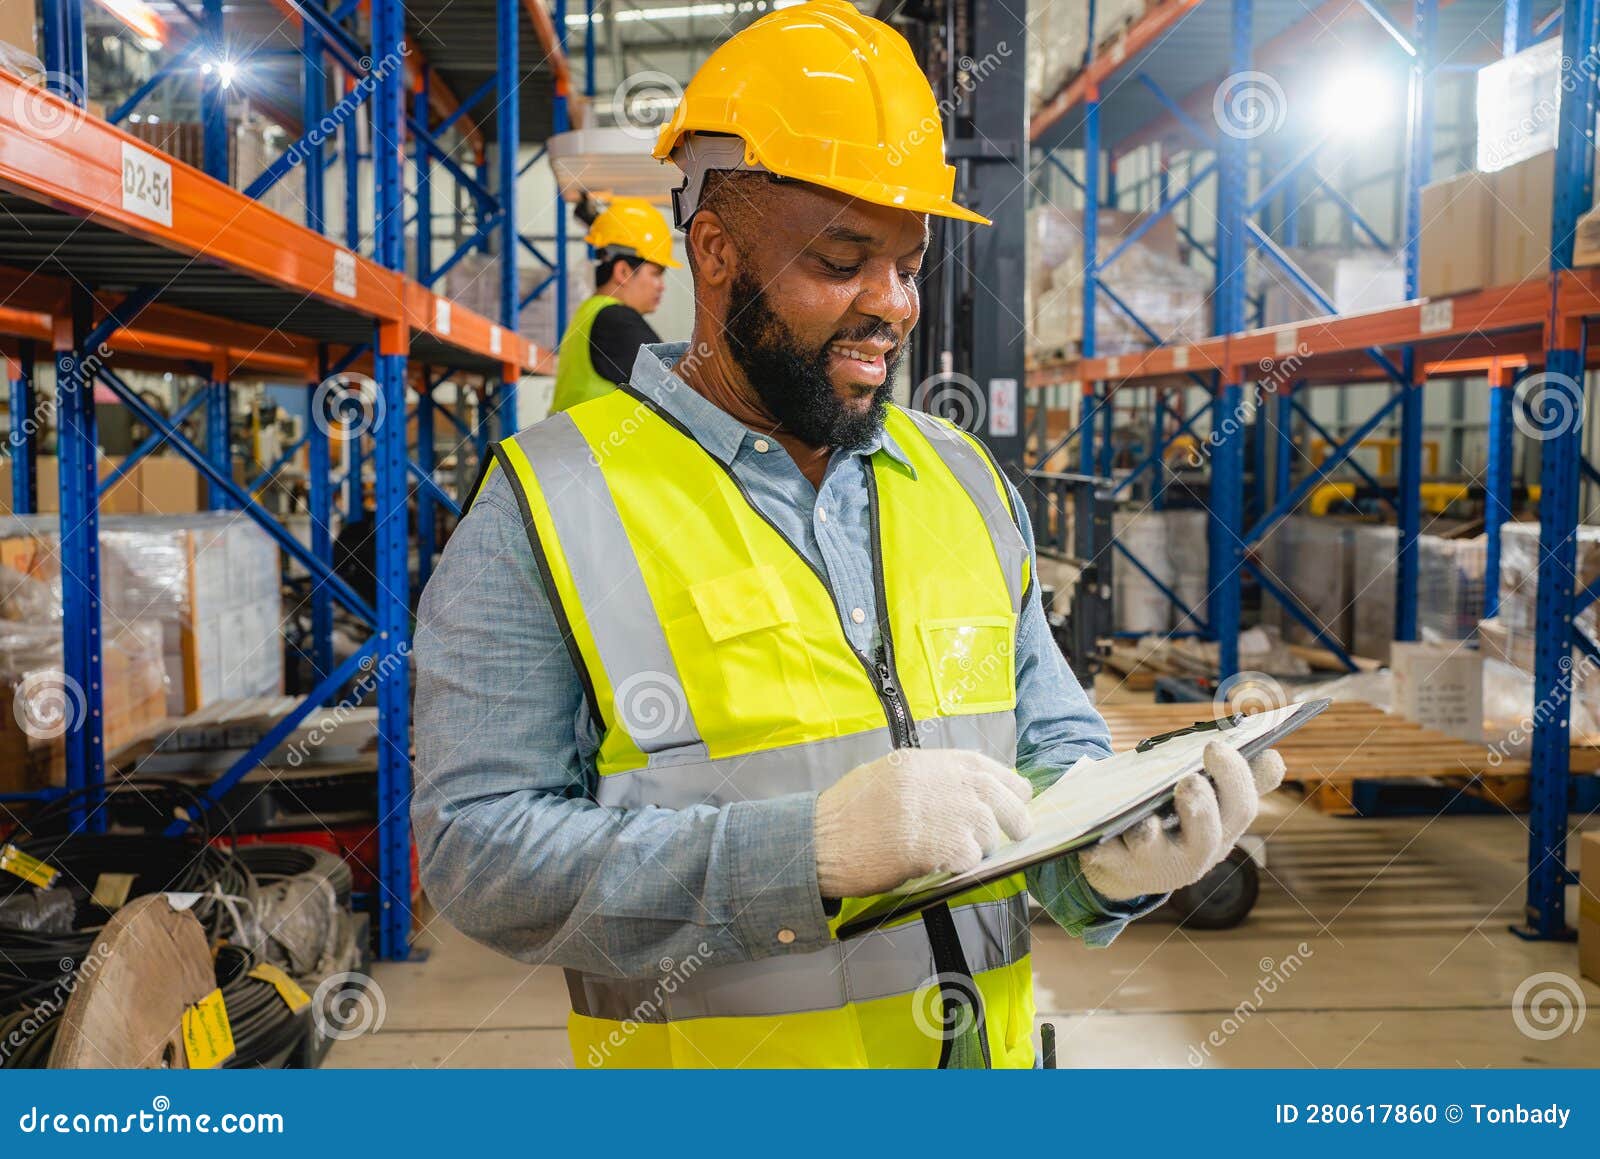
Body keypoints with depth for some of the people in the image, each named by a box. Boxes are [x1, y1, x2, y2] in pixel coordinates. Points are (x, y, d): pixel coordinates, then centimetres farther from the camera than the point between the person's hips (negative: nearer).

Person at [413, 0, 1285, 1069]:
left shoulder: (966, 483, 4)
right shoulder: (553, 507, -13)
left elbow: (1056, 746, 7)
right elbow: (479, 844, -18)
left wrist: (1103, 857, -15)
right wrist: (812, 848, -29)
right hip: (716, 1057, -4)